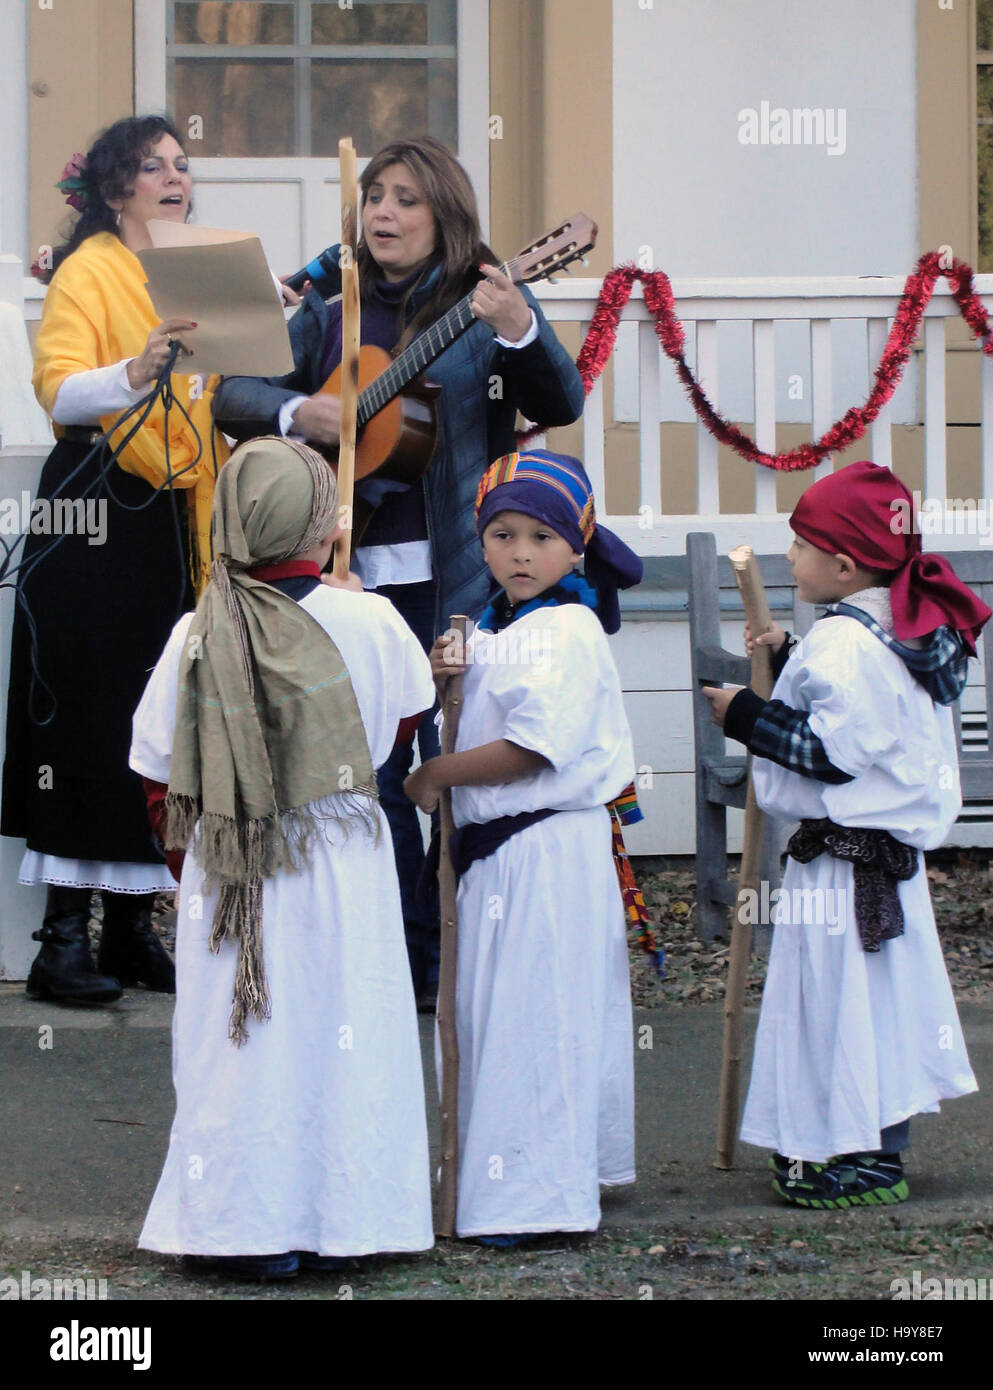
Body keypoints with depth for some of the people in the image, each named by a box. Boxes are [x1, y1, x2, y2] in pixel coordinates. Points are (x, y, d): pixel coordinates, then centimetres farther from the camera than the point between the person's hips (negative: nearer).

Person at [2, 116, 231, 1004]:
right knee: (89, 719, -8)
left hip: (176, 519, 7)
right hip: (96, 513, -7)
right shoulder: (88, 270, -4)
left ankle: (132, 925, 12)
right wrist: (136, 373, -35)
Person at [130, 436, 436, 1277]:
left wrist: (194, 847, 16)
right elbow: (407, 714, 10)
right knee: (336, 1036, 9)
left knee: (238, 1047, 6)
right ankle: (337, 1218, 14)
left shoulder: (196, 636, -7)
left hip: (228, 879, 1)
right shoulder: (366, 622, -9)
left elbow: (159, 774, 0)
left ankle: (248, 1233, 9)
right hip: (340, 858, -1)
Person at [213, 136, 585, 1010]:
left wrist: (520, 332, -29)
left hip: (453, 576, -4)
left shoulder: (484, 307, 1)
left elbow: (561, 406, -10)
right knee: (369, 771, 7)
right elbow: (234, 393, 13)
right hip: (346, 576, 4)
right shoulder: (330, 312, 12)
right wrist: (296, 412, -8)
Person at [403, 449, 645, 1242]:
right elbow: (478, 725, 17)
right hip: (494, 849, 9)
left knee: (534, 1017, -6)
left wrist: (435, 776, -11)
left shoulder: (569, 632, -13)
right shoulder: (493, 632, 14)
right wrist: (442, 681, -3)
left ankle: (526, 1198, -3)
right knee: (495, 1017, 13)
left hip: (550, 845, -9)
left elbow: (532, 747, -20)